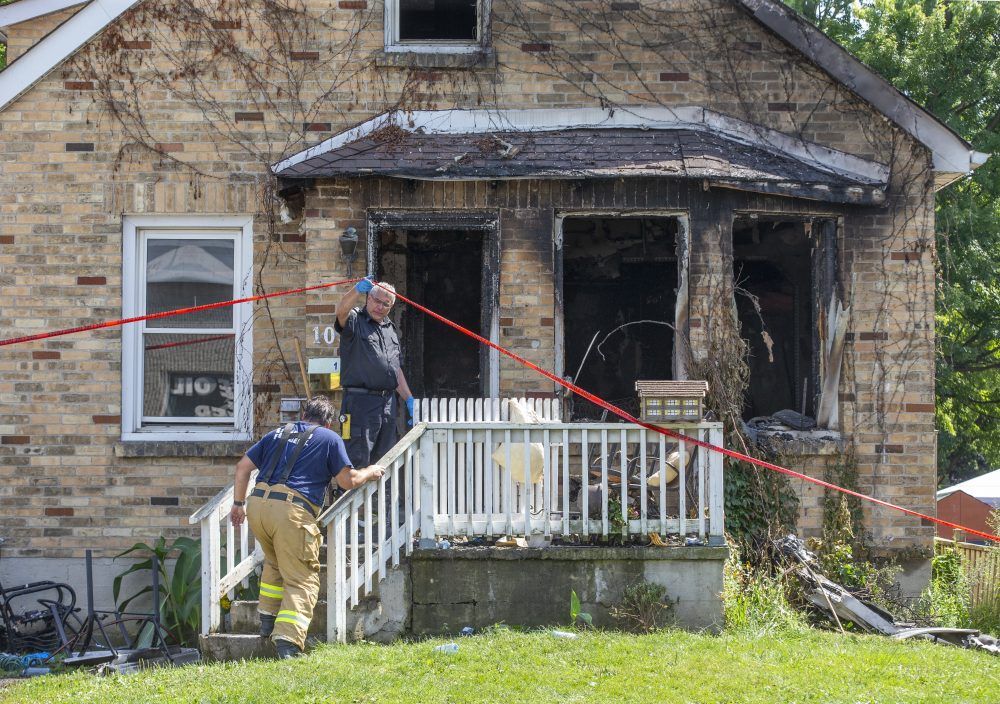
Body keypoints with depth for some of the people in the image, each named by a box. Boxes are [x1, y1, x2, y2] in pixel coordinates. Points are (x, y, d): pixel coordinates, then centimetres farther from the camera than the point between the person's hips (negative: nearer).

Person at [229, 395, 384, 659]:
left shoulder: (278, 434, 26)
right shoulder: (329, 439, 13)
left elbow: (243, 466, 21)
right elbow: (347, 481, 7)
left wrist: (238, 503, 27)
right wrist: (370, 472, 25)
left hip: (257, 504, 6)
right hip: (291, 510, -5)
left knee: (275, 562, 32)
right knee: (302, 580, -2)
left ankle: (267, 620, 31)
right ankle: (287, 641, -18)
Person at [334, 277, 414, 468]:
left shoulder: (390, 329, 21)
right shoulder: (355, 320, -1)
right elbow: (341, 311, -26)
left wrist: (409, 399, 18)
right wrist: (357, 291, -45)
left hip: (388, 403, 7)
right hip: (361, 401, -7)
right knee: (358, 460, -11)